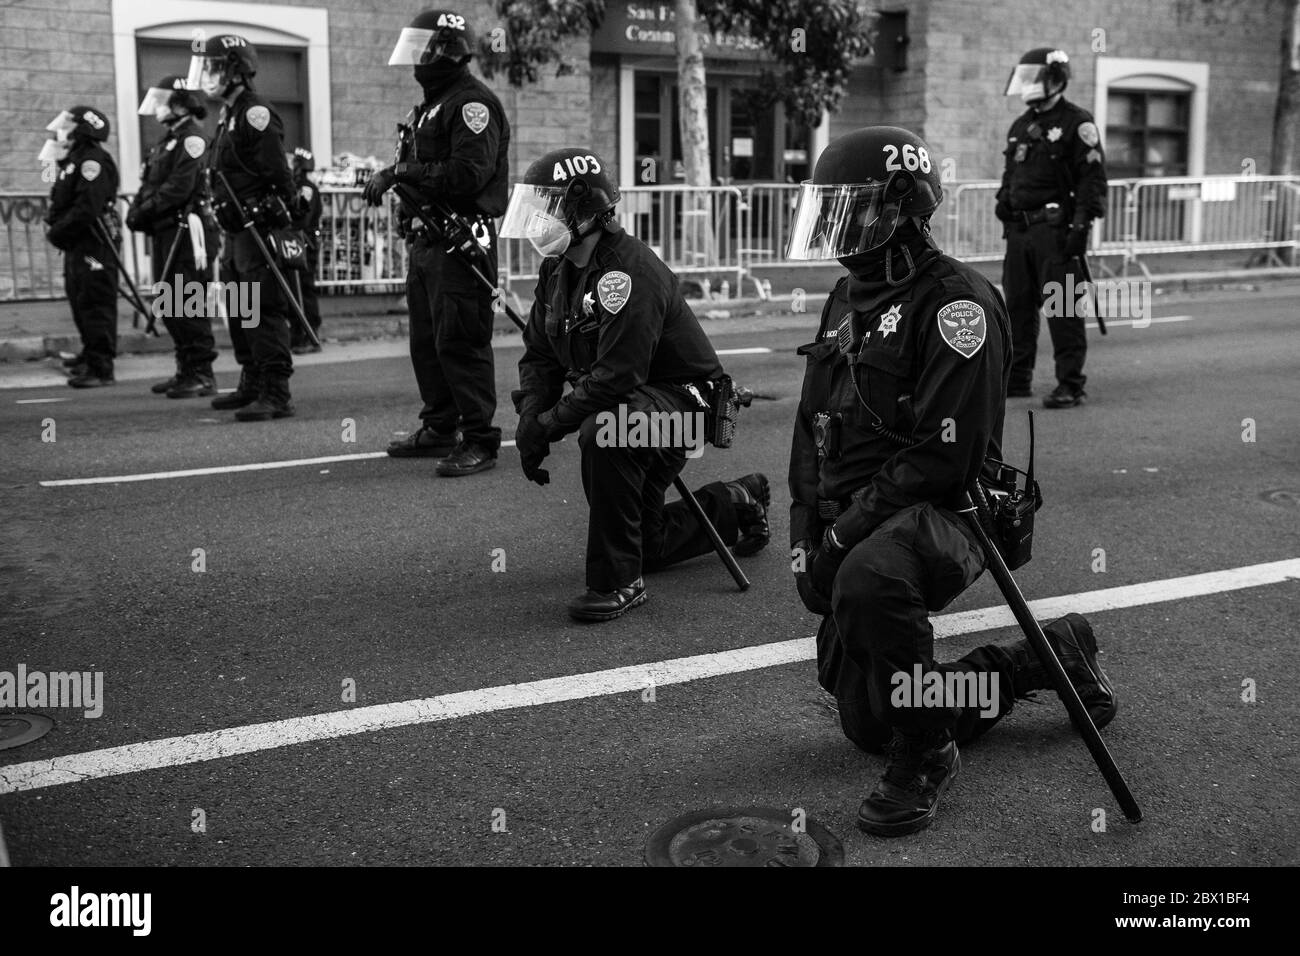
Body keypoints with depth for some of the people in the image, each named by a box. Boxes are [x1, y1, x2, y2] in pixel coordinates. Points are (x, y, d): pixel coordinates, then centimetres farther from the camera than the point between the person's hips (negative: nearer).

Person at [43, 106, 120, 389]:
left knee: (96, 304, -8)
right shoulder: (74, 160, 18)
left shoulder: (93, 161, -15)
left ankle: (100, 368, -7)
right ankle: (90, 355, 26)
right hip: (77, 245, 11)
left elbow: (87, 207, -23)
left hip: (94, 243, -10)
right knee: (80, 300, 16)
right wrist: (54, 226, 4)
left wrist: (59, 231, -16)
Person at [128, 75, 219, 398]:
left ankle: (202, 374, -6)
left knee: (189, 304, -9)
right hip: (164, 232, 10)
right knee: (169, 304, 13)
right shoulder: (167, 139, 20)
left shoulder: (192, 138, -10)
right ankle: (186, 370, 20)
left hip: (185, 230, -10)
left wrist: (145, 211, -14)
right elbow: (149, 184, 20)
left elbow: (178, 188, -18)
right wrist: (136, 209, 3)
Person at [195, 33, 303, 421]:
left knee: (265, 311, -11)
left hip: (260, 228, -10)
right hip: (237, 229, 11)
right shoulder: (229, 113, 19)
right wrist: (228, 232, 22)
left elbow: (277, 174, -18)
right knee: (238, 310, 16)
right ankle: (251, 385, 27)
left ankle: (277, 395, -10)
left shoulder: (256, 113, -12)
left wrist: (279, 216, -20)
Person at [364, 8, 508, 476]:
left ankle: (479, 441, -4)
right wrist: (389, 175, 3)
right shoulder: (431, 103, 20)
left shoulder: (472, 103, -12)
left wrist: (405, 172, -16)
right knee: (425, 339, 15)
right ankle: (440, 428, 26)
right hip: (426, 239, 10)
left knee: (460, 342, -10)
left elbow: (468, 174, -22)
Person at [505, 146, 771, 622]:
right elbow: (539, 355, 5)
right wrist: (530, 418, -13)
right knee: (645, 545, 17)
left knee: (603, 431, -41)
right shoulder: (558, 268, 1)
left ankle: (618, 582, -29)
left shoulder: (628, 272, -28)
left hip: (683, 396, -9)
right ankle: (737, 504, 42)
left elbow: (616, 376, -34)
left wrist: (549, 424, -27)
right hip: (630, 405, 9)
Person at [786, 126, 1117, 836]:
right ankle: (1050, 656, 29)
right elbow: (813, 427, 16)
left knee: (868, 582, -43)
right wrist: (807, 535, 6)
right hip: (852, 532, 9)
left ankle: (927, 753, -18)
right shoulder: (847, 299, 13)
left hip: (939, 515, -9)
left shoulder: (954, 302, -14)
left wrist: (853, 525, -18)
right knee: (868, 724, 14)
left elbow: (948, 453, -22)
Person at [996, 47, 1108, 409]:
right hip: (1019, 229, 8)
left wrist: (1081, 225, -16)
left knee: (1062, 309, -8)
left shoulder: (1077, 123, -5)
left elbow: (1093, 177, -10)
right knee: (1017, 306, 10)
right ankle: (1016, 378, 20)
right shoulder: (1020, 125, 18)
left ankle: (1071, 385, -4)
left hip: (1055, 228, -8)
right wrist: (1004, 198, 11)